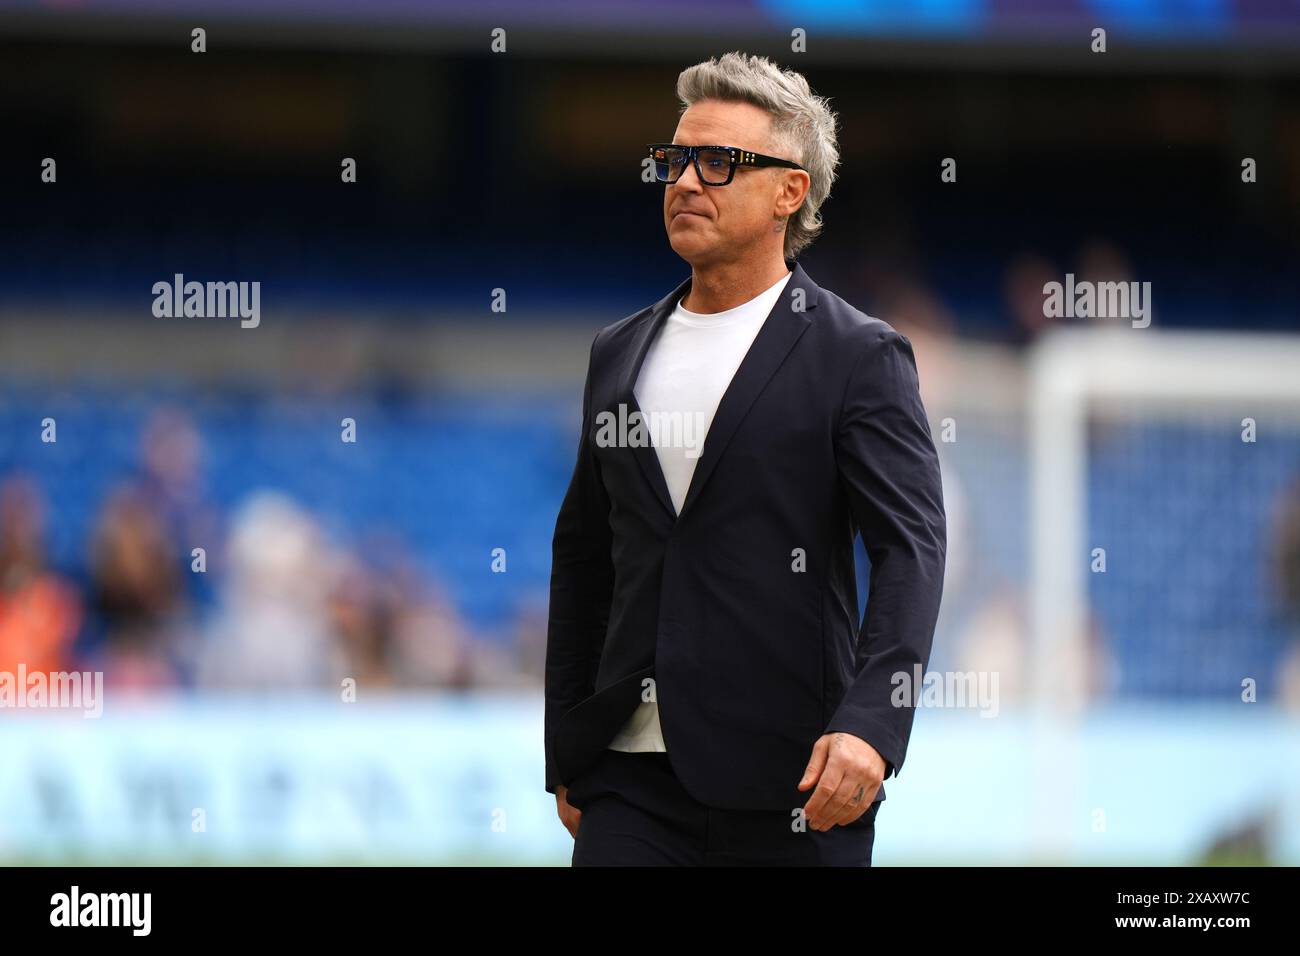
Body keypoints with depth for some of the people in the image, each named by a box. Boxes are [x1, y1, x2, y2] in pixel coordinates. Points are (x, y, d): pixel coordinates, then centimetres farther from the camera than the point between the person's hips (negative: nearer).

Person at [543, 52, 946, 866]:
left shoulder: (858, 357, -1)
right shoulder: (619, 355, 16)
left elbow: (911, 550, -10)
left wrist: (870, 725, -24)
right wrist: (566, 758, 17)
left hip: (795, 784, -4)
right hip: (633, 781, 4)